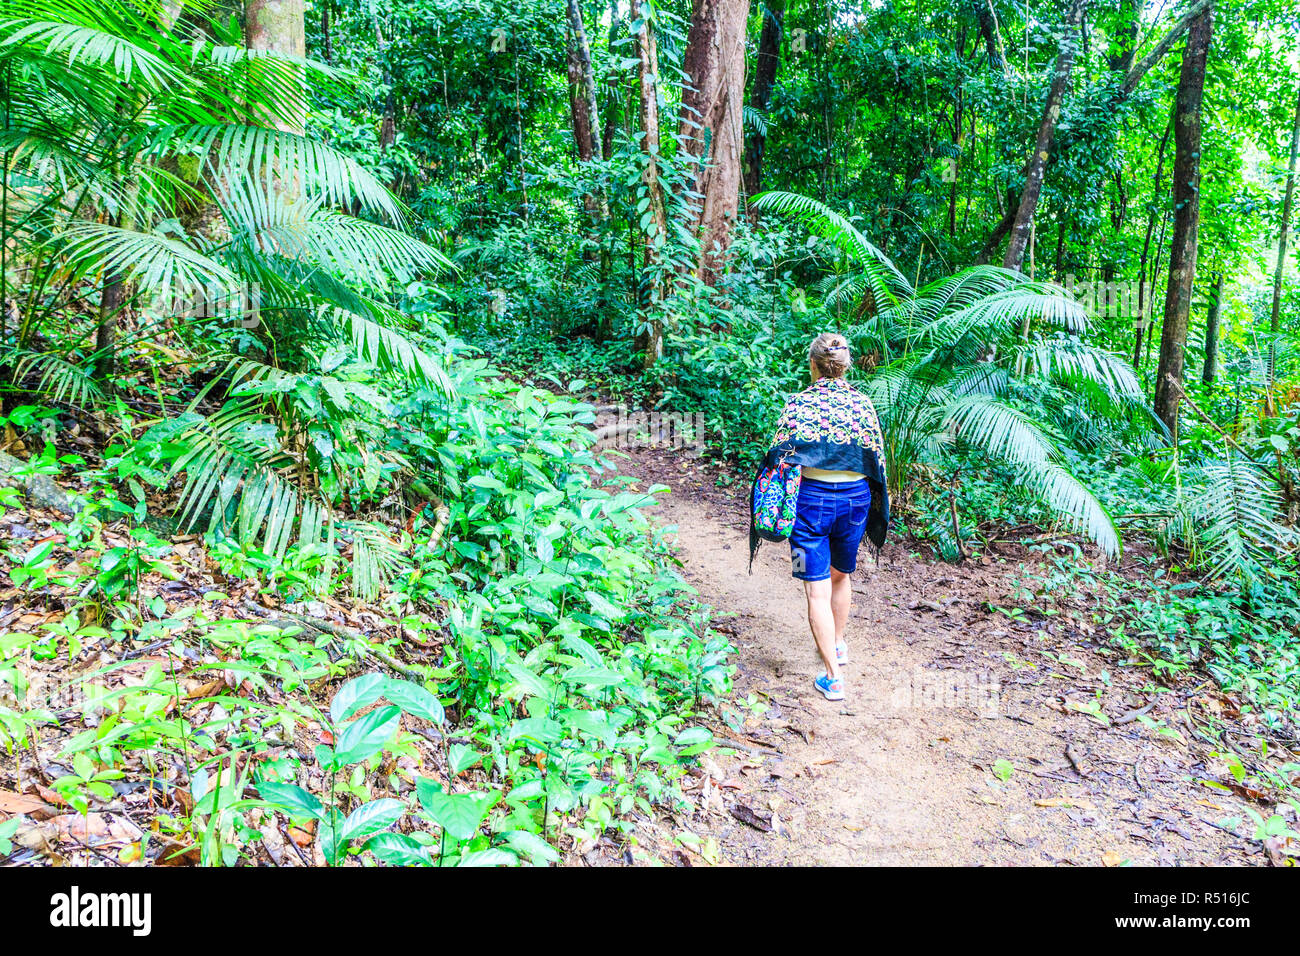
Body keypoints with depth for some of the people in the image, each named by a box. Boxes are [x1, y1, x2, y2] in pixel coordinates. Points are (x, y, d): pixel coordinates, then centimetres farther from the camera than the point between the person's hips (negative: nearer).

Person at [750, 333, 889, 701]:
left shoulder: (798, 404, -9)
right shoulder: (863, 404, -1)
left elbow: (779, 456, -9)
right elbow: (877, 459, 5)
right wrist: (878, 505, 17)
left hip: (811, 498, -3)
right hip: (855, 496, 4)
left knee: (817, 589, 1)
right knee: (841, 574, 26)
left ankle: (833, 676, 0)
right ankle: (838, 644, 43)